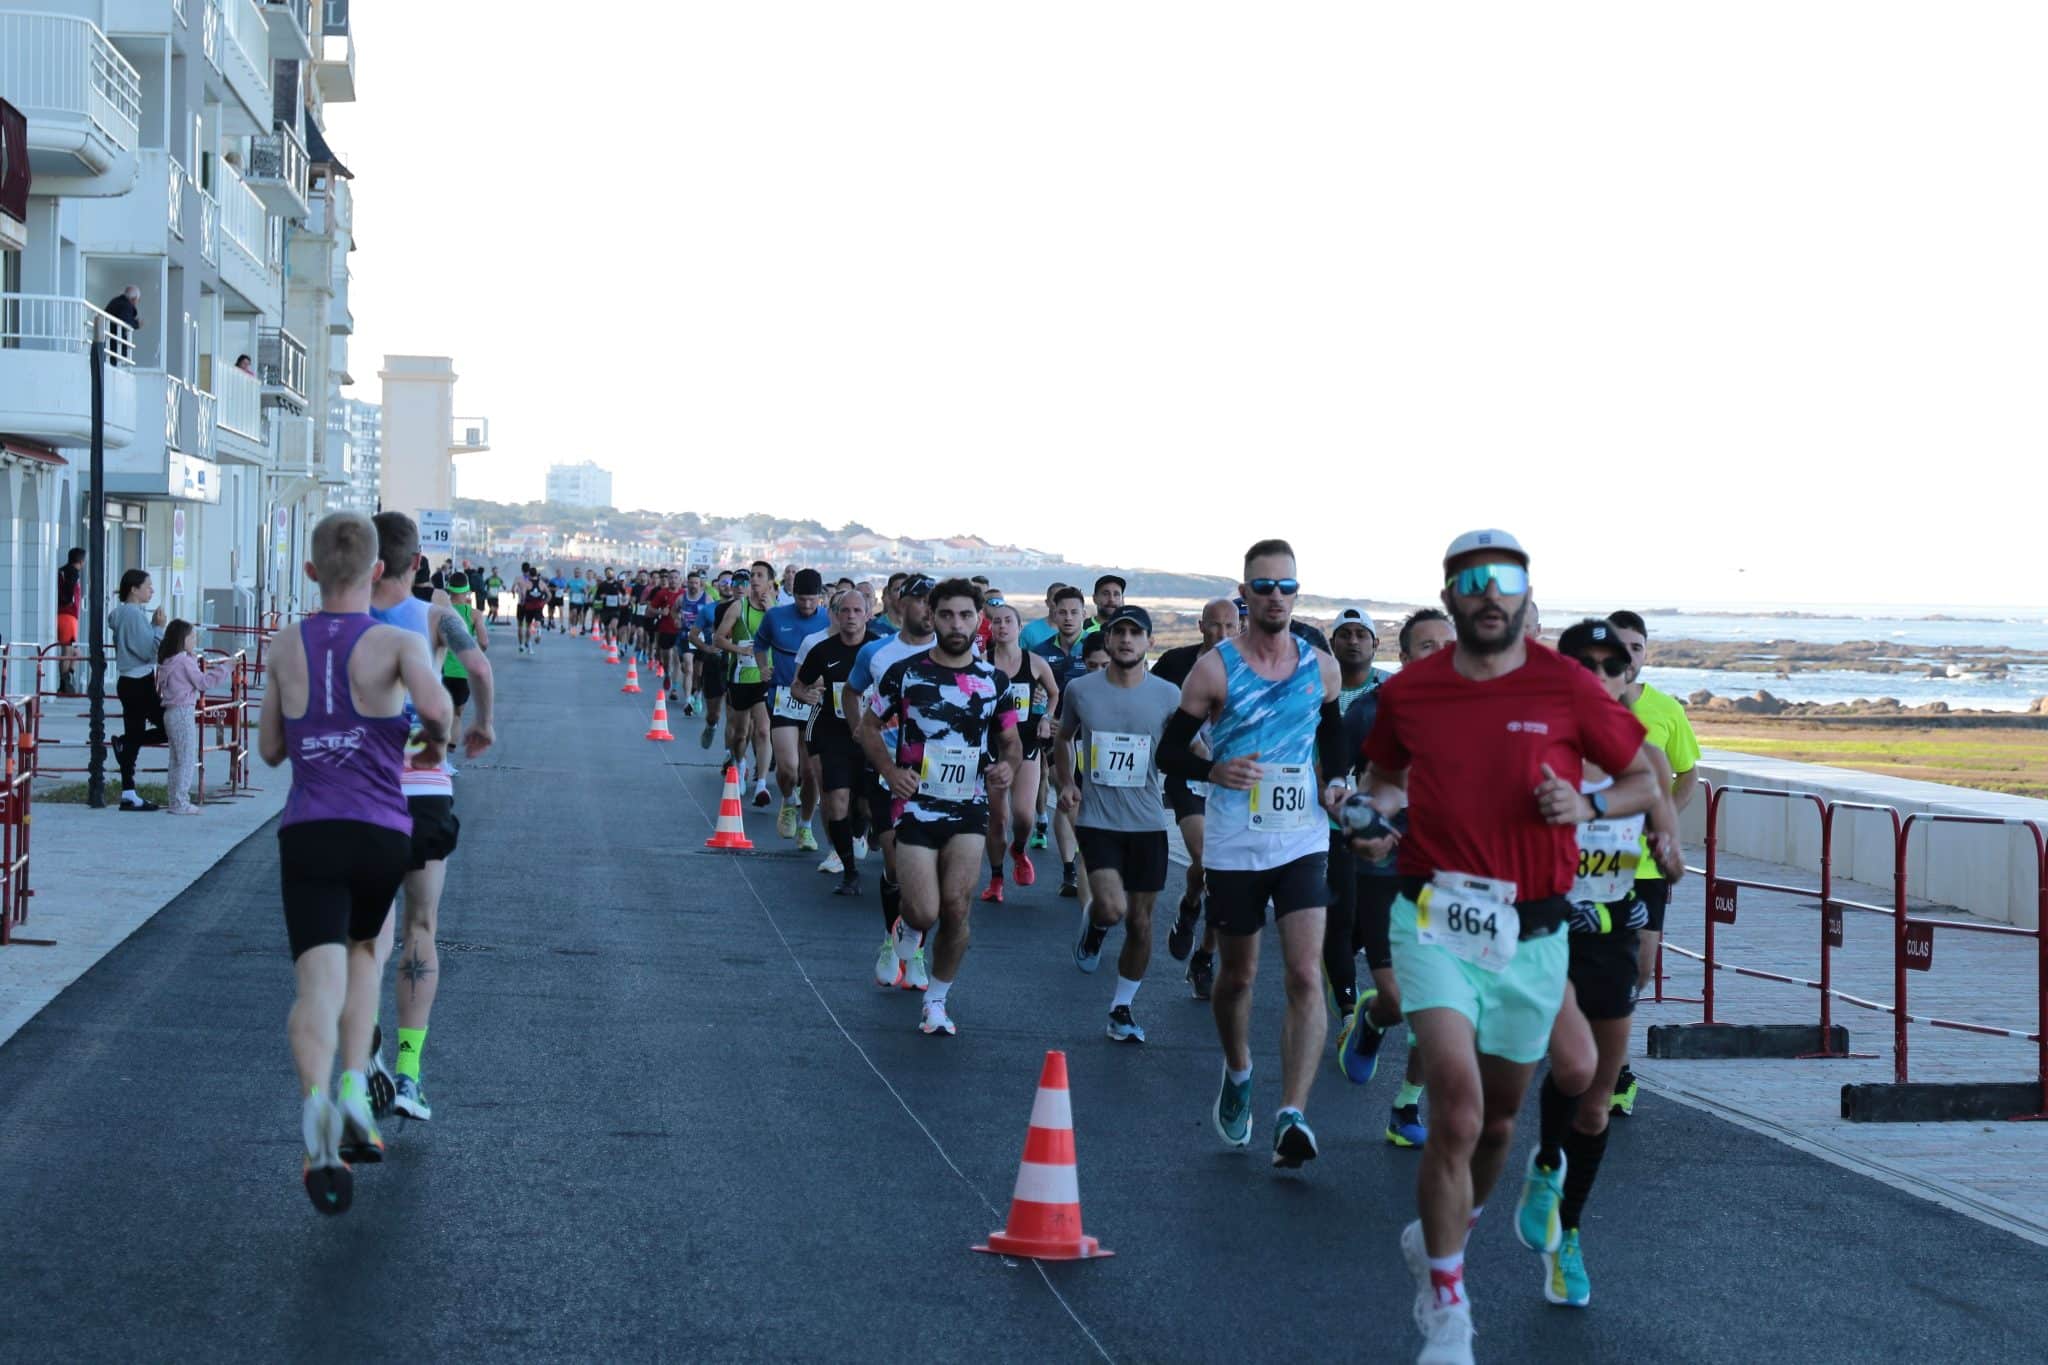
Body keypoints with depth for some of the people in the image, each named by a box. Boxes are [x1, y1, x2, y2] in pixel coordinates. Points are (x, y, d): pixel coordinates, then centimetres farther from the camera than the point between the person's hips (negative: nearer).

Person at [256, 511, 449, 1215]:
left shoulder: (286, 645, 7)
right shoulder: (398, 642, -3)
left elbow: (269, 748, 16)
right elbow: (434, 702, -23)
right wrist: (436, 739, -2)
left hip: (307, 833, 0)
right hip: (382, 833, 0)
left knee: (319, 984, -11)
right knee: (362, 952, 27)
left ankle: (316, 1101, -40)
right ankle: (354, 1084, 9)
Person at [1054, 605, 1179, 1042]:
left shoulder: (1168, 695, -2)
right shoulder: (1081, 690, 0)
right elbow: (1064, 740, 17)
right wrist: (1066, 783, 2)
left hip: (1148, 822, 1)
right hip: (1097, 819, -1)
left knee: (1139, 922, 6)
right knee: (1112, 907, -20)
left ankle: (1122, 1009, 23)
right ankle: (1092, 925, 17)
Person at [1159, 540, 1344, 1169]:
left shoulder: (1322, 666, 4)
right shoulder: (1215, 667, -6)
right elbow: (1171, 751, -3)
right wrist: (1215, 770, -22)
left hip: (1303, 842, 1)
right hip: (1234, 846, -1)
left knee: (1306, 975, -13)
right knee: (1238, 974, 13)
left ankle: (1292, 1115, -16)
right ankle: (1237, 1075, 41)